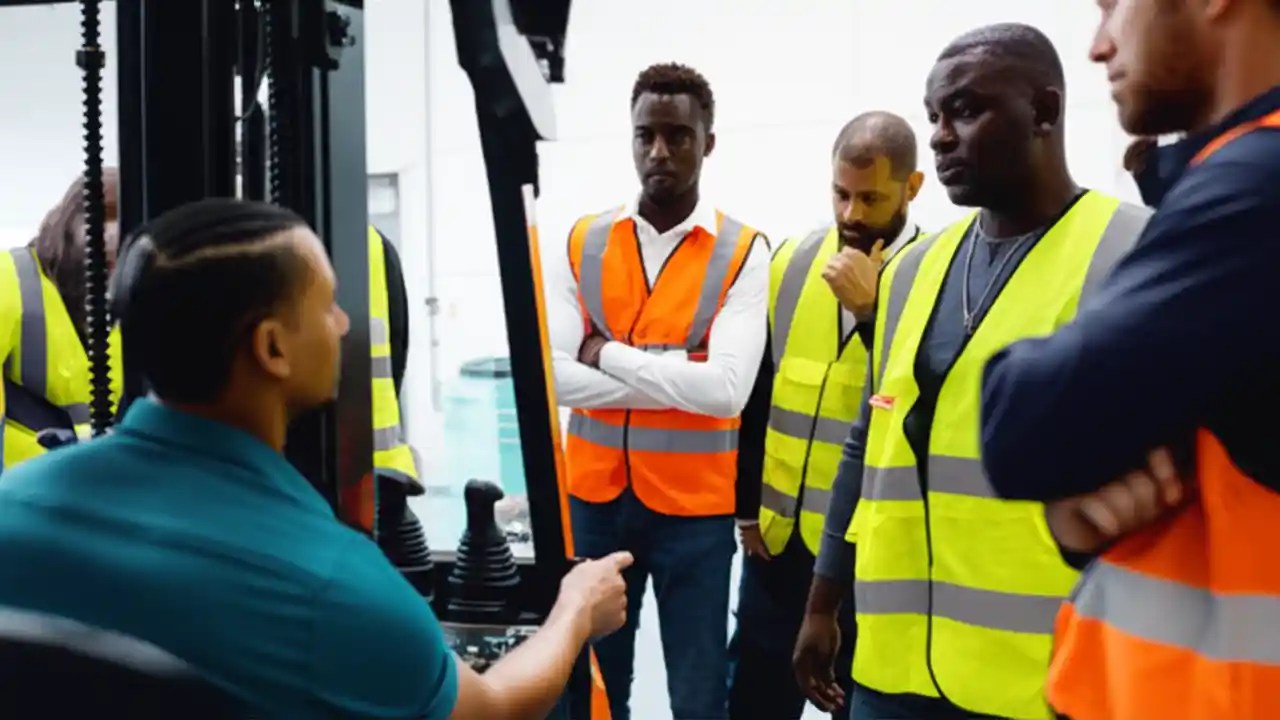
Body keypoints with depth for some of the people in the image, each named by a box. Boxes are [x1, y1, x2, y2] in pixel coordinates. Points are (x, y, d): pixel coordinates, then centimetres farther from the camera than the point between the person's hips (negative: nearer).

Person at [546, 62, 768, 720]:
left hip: (694, 504, -2)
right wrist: (678, 381, -15)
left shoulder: (742, 253, -6)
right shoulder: (581, 243, 2)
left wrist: (609, 353, -12)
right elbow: (553, 374, -9)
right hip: (592, 496, 3)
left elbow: (727, 389, -19)